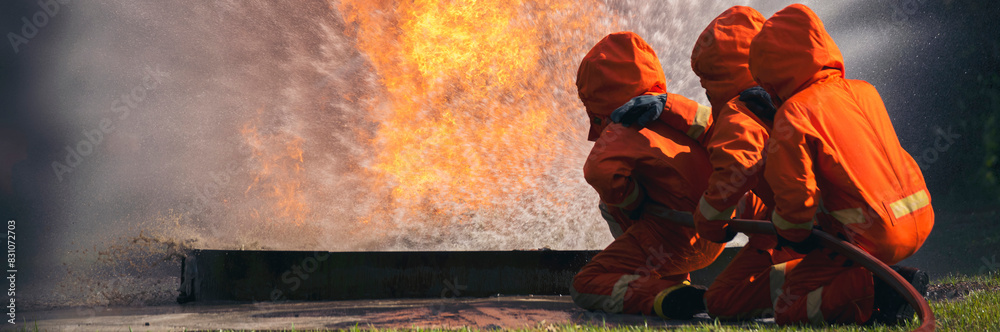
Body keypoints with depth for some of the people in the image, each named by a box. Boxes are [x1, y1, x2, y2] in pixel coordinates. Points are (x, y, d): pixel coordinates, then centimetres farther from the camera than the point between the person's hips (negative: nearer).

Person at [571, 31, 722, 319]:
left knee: (584, 289, 1)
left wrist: (631, 200, -12)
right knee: (611, 207, 31)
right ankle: (672, 281, 26)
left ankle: (664, 296, -21)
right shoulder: (673, 107, 6)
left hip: (672, 239, -8)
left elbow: (599, 170, -32)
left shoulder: (625, 129, -15)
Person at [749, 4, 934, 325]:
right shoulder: (864, 91, 10)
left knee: (789, 310, 4)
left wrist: (790, 234, 4)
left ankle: (874, 290, -18)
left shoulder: (794, 114, -11)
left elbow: (795, 193, -15)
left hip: (871, 237, -7)